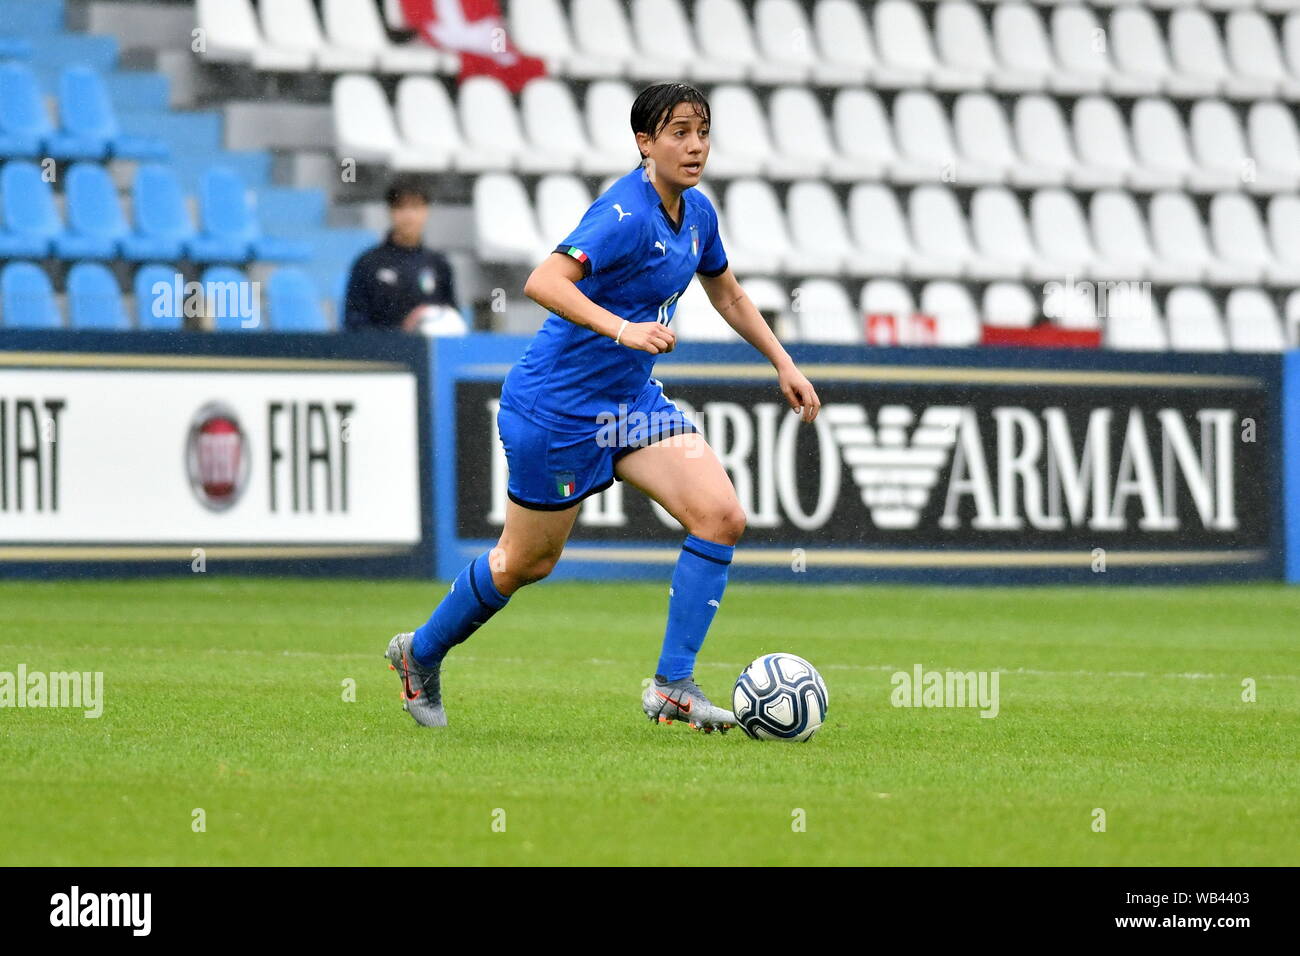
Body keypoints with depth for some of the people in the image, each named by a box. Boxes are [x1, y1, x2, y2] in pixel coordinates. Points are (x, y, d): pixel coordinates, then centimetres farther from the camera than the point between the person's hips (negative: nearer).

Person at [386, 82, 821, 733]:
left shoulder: (696, 214, 4)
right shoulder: (626, 215, -24)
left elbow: (727, 294, 23)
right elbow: (543, 283, -36)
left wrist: (784, 364, 19)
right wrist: (622, 329, -45)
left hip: (632, 400, 8)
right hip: (558, 405, -8)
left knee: (721, 517, -12)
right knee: (527, 561, 7)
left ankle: (672, 687, -8)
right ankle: (420, 654, 33)